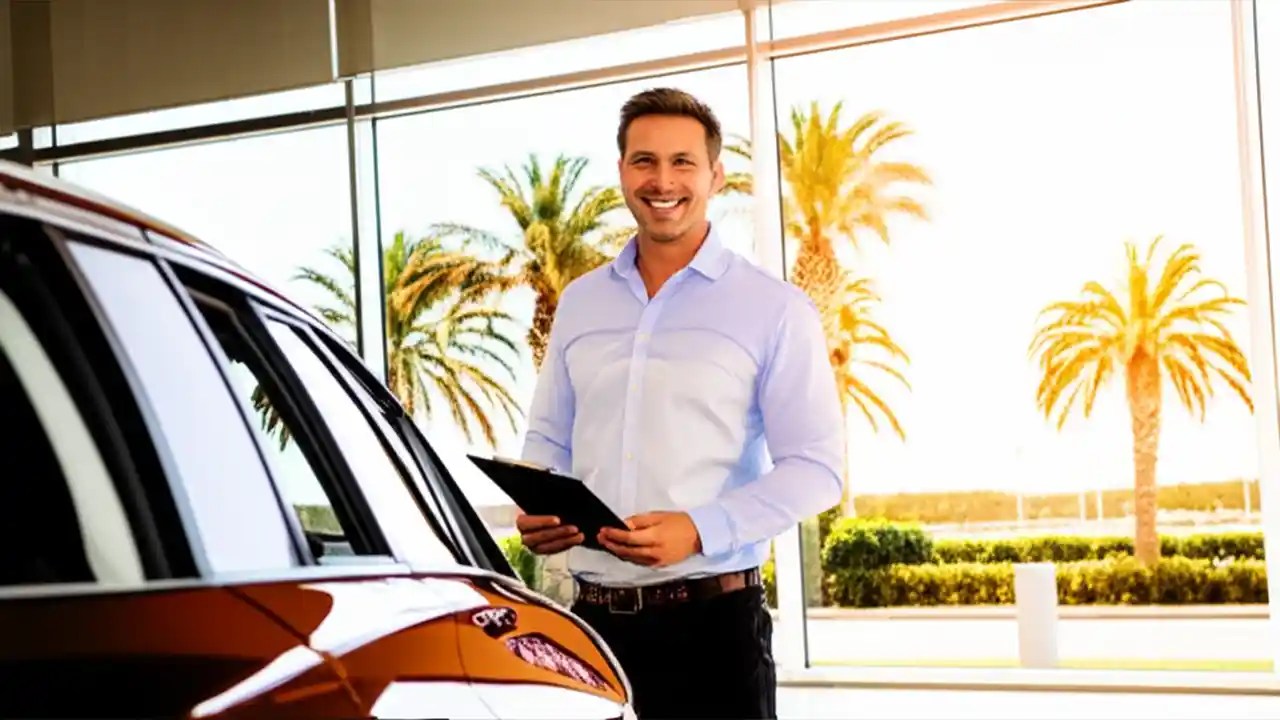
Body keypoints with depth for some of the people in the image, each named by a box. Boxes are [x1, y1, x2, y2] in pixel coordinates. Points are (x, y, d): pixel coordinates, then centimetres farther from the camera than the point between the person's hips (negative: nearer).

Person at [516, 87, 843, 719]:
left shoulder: (774, 309, -1)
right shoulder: (579, 303, 13)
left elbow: (814, 464, -6)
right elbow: (547, 439, 19)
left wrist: (700, 530, -19)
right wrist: (534, 510, -2)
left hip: (712, 619, -3)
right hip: (592, 618, 4)